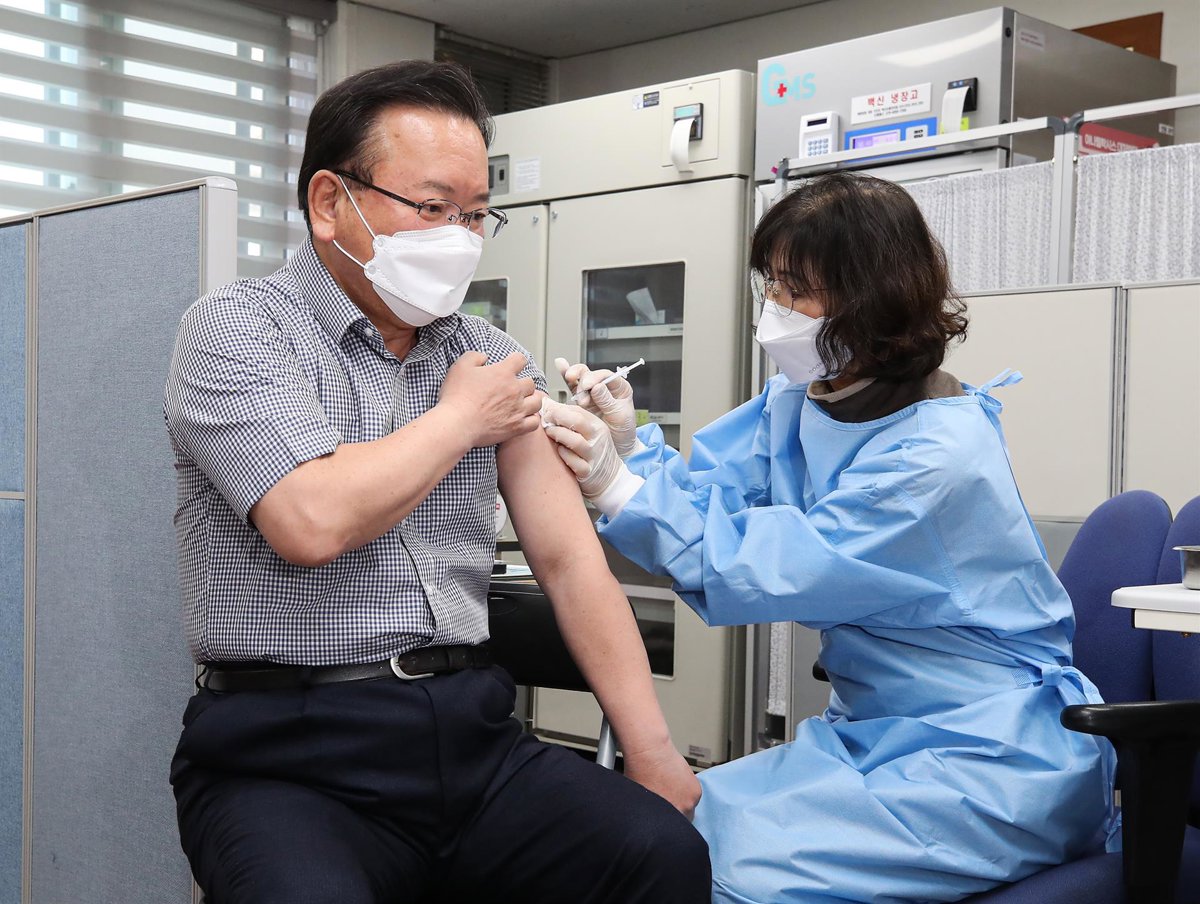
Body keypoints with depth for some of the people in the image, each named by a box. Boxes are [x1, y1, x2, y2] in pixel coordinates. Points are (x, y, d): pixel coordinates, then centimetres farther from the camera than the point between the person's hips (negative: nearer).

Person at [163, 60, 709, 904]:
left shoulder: (493, 357, 12)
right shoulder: (235, 329, -3)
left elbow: (569, 557, 7)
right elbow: (313, 520, -21)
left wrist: (653, 756, -1)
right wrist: (459, 420, -4)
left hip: (471, 730, 4)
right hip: (290, 753, -4)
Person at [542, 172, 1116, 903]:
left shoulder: (940, 452, -23)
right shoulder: (799, 403, 4)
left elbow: (773, 573, -26)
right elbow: (703, 488, -3)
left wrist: (619, 486, -25)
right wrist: (631, 447, -22)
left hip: (989, 755, -8)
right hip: (875, 730, 8)